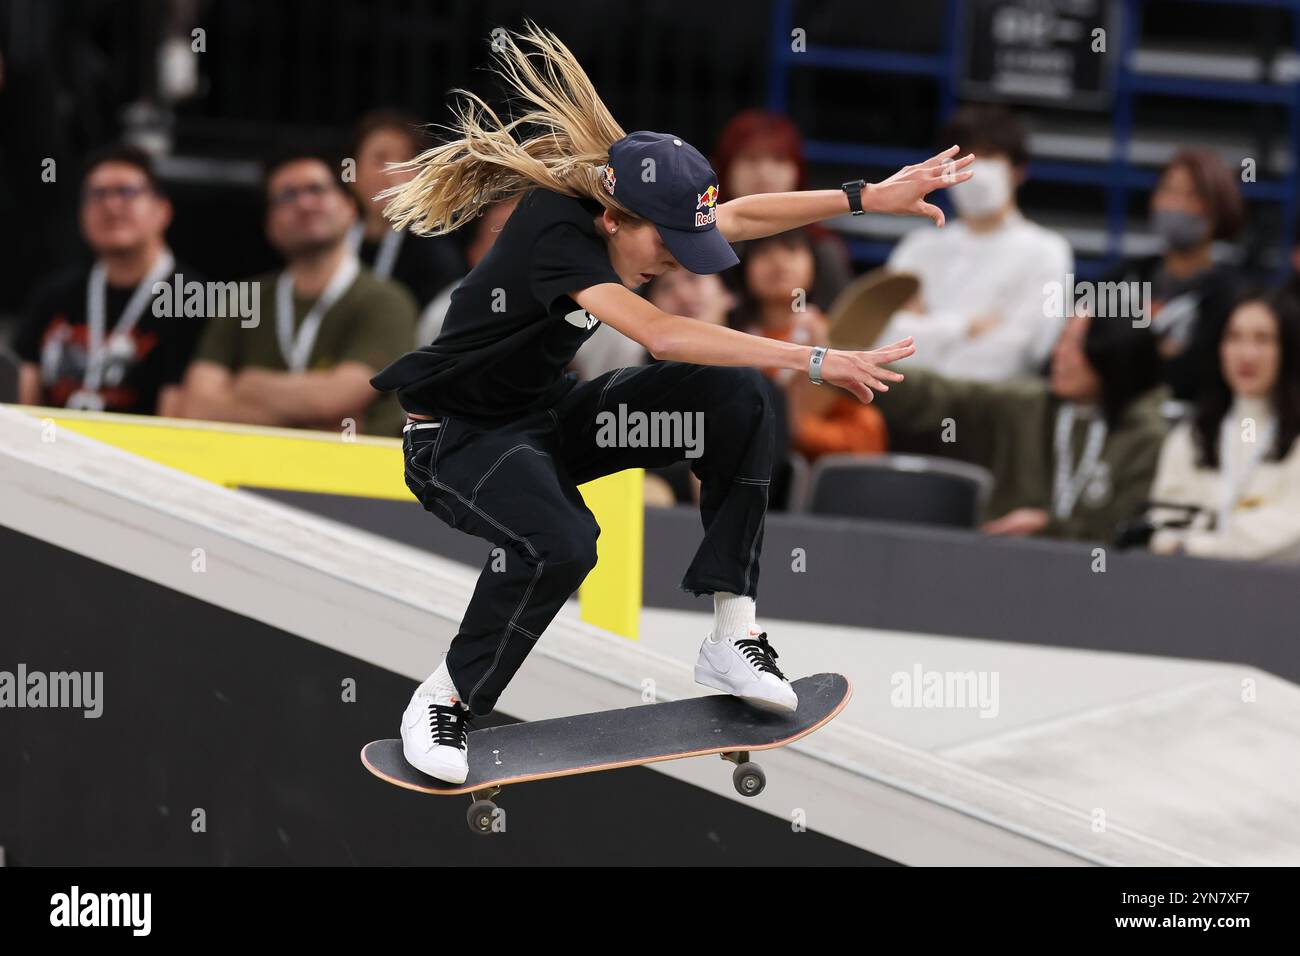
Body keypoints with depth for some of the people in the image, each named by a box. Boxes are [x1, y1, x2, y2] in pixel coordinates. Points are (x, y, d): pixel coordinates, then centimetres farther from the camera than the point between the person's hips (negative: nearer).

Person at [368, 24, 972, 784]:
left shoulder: (630, 216, -6)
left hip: (549, 416, 9)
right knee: (560, 544, -39)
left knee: (737, 399, -9)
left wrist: (870, 198, -1)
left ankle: (731, 637, -8)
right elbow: (661, 335, -42)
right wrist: (815, 361, -43)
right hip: (459, 438, -9)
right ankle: (441, 703, -14)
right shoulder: (555, 234, -31)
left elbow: (744, 215, 7)